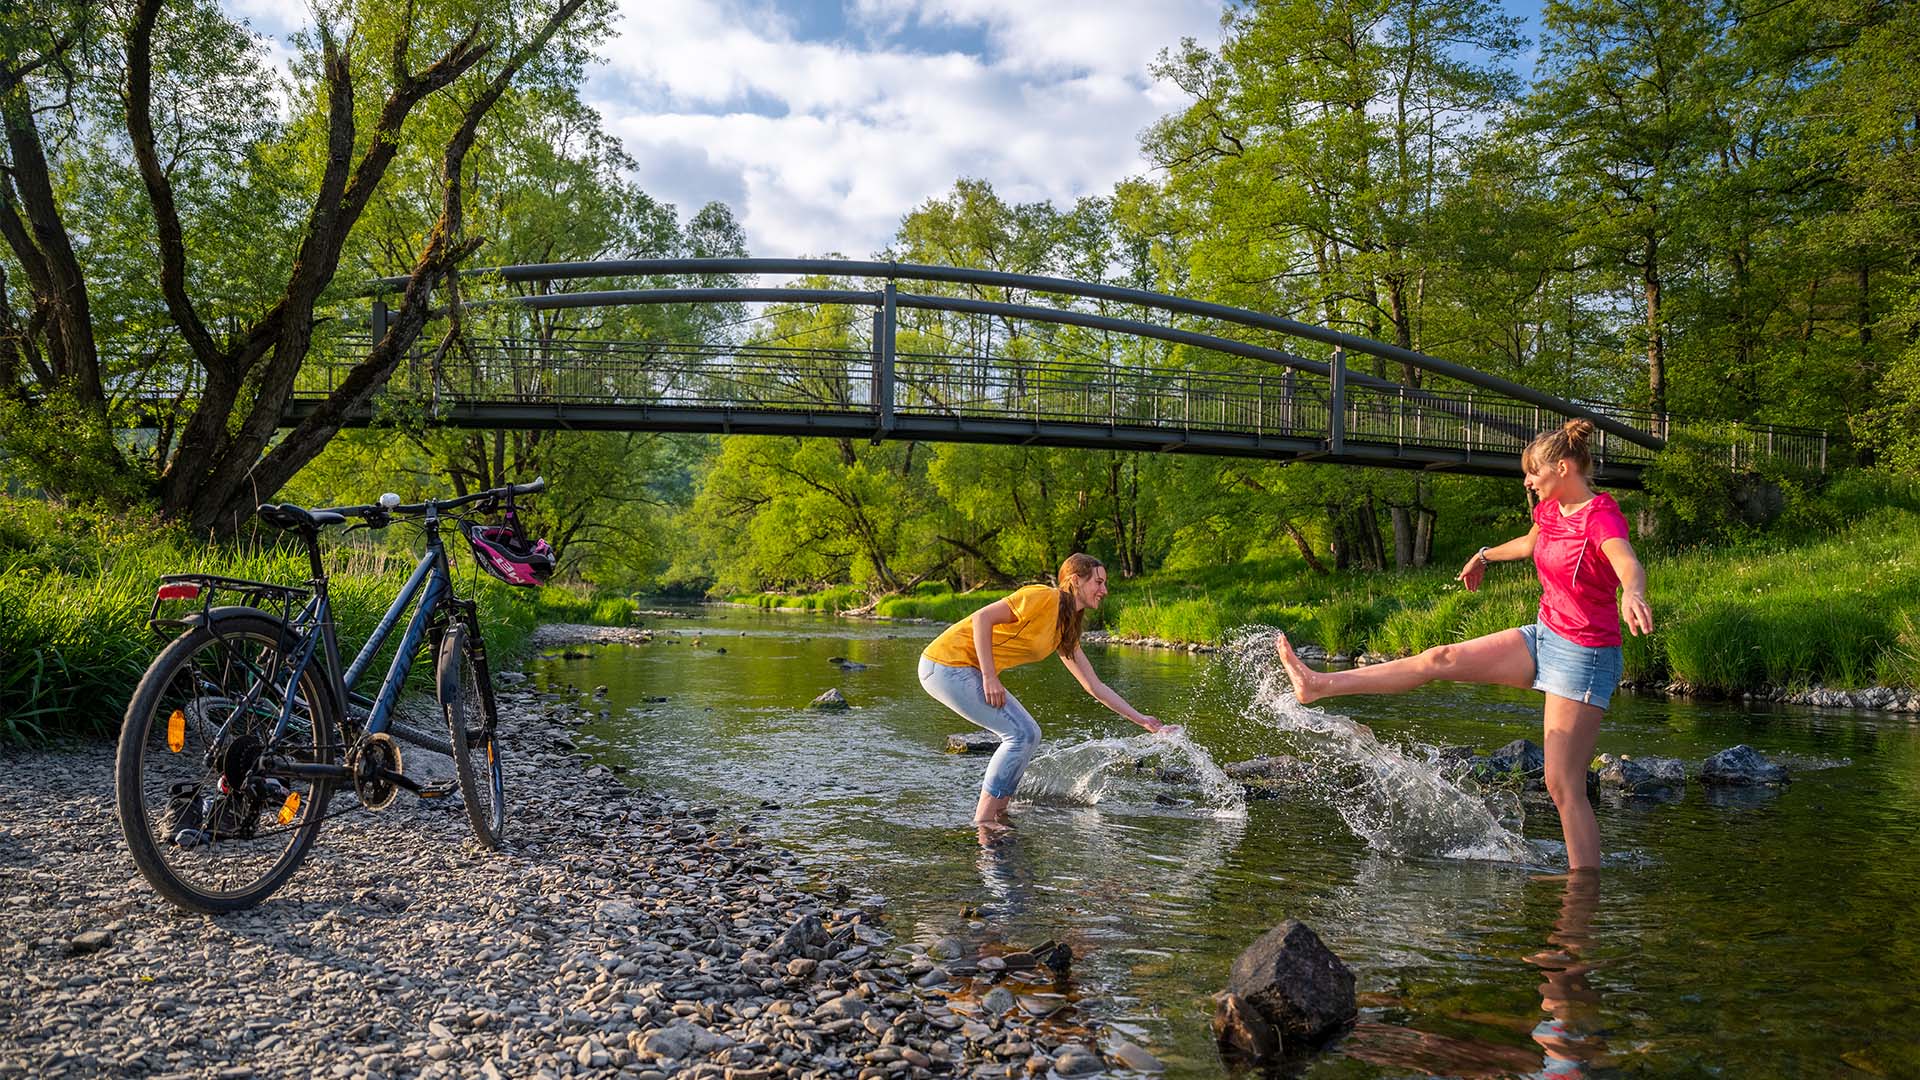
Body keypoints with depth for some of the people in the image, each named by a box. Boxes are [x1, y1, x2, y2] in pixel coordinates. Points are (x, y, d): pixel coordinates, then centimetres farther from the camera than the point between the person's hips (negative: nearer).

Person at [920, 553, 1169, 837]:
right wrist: (989, 677, -22)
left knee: (1027, 735, 8)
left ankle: (997, 814, 14)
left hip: (966, 670, 9)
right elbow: (982, 618, -21)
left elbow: (1095, 686, 17)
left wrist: (1140, 719, 15)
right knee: (1021, 734, -12)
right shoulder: (1043, 597, -15)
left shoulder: (1066, 632, 14)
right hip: (947, 663, -9)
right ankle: (983, 821, -7)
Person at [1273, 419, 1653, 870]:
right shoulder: (1550, 509, 6)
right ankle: (1321, 685, 2)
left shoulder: (1601, 516, -19)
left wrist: (1632, 594, -63)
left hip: (1584, 657, -8)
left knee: (1564, 786, -8)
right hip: (1543, 637, 8)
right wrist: (1485, 556, 47)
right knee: (1442, 658, 1)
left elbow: (1630, 565, -40)